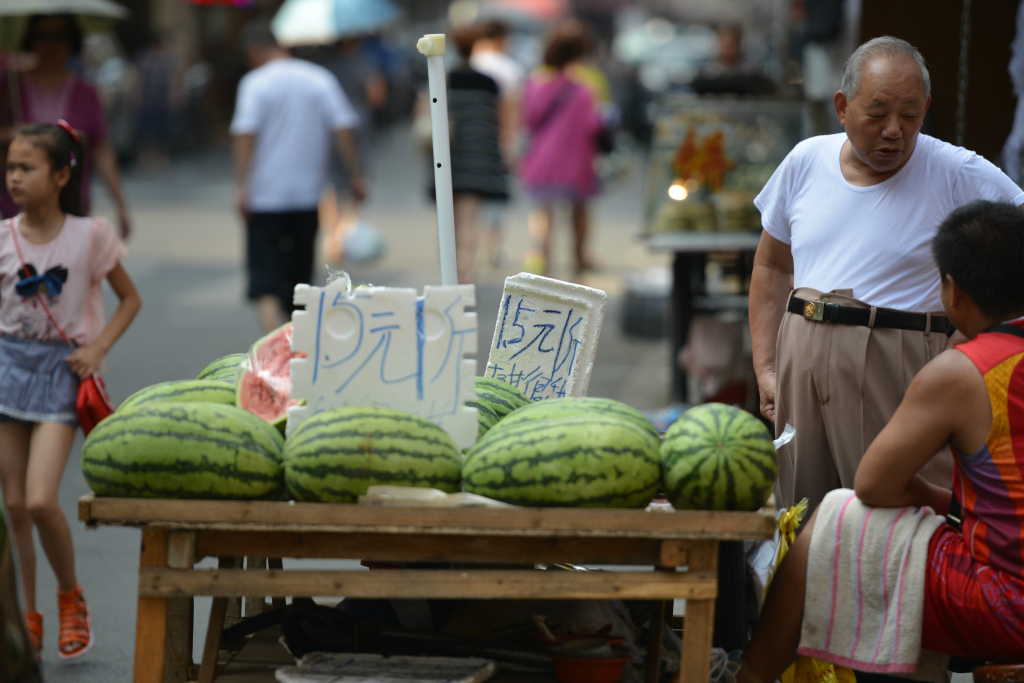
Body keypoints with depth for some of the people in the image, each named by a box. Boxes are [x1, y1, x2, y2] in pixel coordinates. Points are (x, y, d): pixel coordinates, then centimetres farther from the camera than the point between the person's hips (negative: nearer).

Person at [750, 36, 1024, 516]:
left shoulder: (958, 175, -4)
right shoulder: (807, 162, 9)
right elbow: (771, 267, 19)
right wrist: (765, 368, 10)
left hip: (899, 372, -4)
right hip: (801, 360, 4)